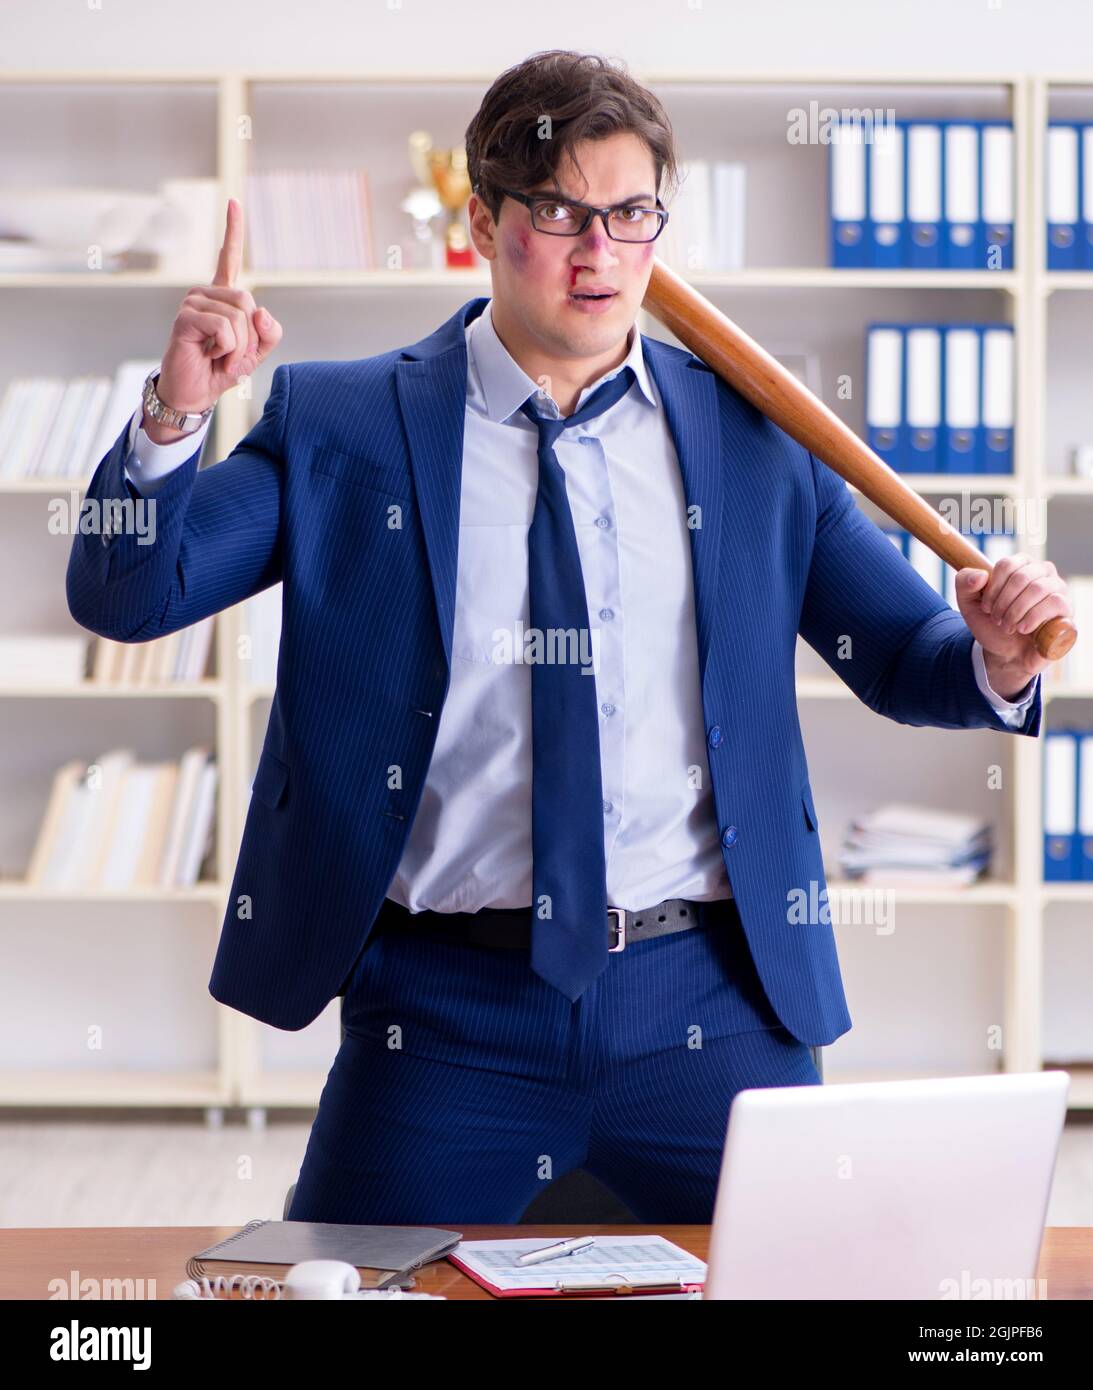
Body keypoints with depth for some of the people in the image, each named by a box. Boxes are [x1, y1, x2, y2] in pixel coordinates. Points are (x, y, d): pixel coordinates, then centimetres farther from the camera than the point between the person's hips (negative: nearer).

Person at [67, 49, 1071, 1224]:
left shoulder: (752, 431, 9)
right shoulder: (342, 426, 5)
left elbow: (903, 657, 12)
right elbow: (122, 596, -1)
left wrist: (995, 657, -11)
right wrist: (177, 412, -18)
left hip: (705, 1006, 1)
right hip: (447, 1016, -1)